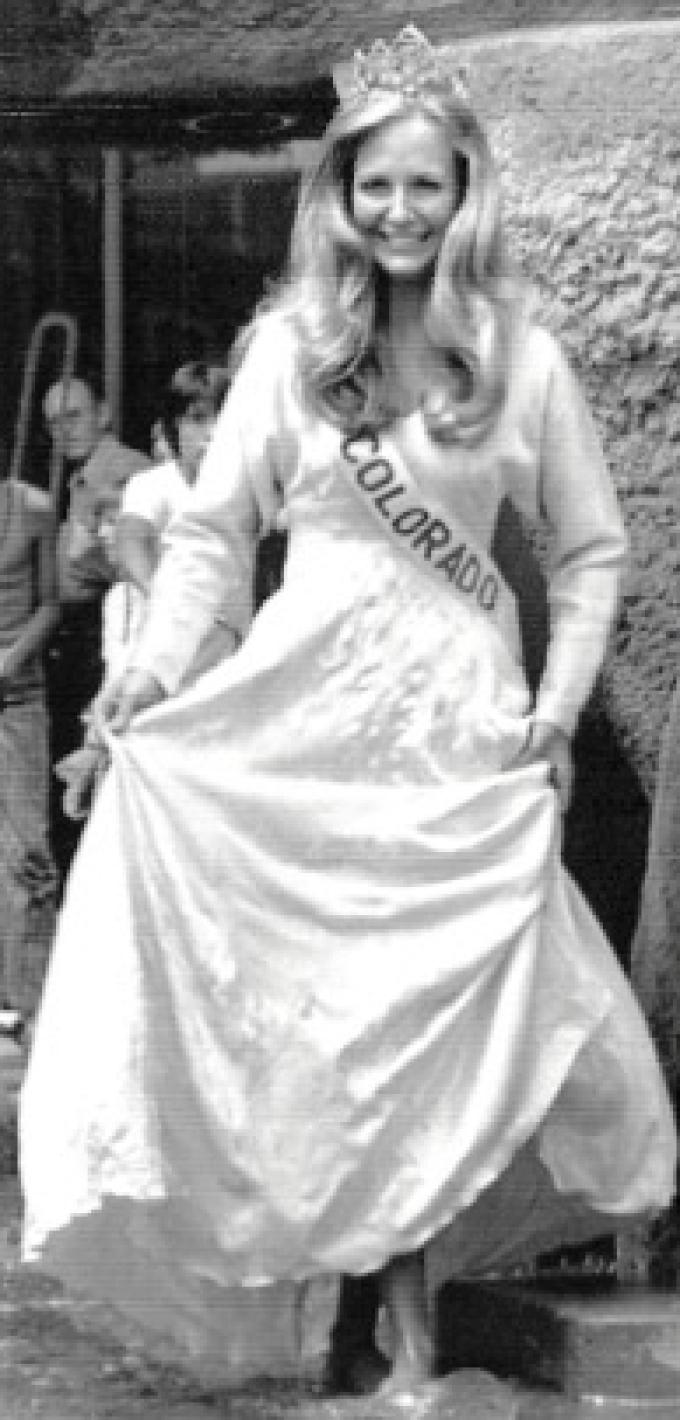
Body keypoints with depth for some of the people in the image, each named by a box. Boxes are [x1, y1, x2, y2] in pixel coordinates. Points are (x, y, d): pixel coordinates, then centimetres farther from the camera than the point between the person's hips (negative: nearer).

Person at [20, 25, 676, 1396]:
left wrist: (560, 703, 1)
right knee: (309, 1007, 1)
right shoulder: (290, 345, 3)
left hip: (458, 729, 0)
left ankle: (408, 1318, 9)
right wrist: (159, 657, -9)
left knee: (439, 1010, 0)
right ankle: (310, 1278, 11)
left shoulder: (520, 358, 2)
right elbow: (214, 528, 5)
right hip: (305, 714, 0)